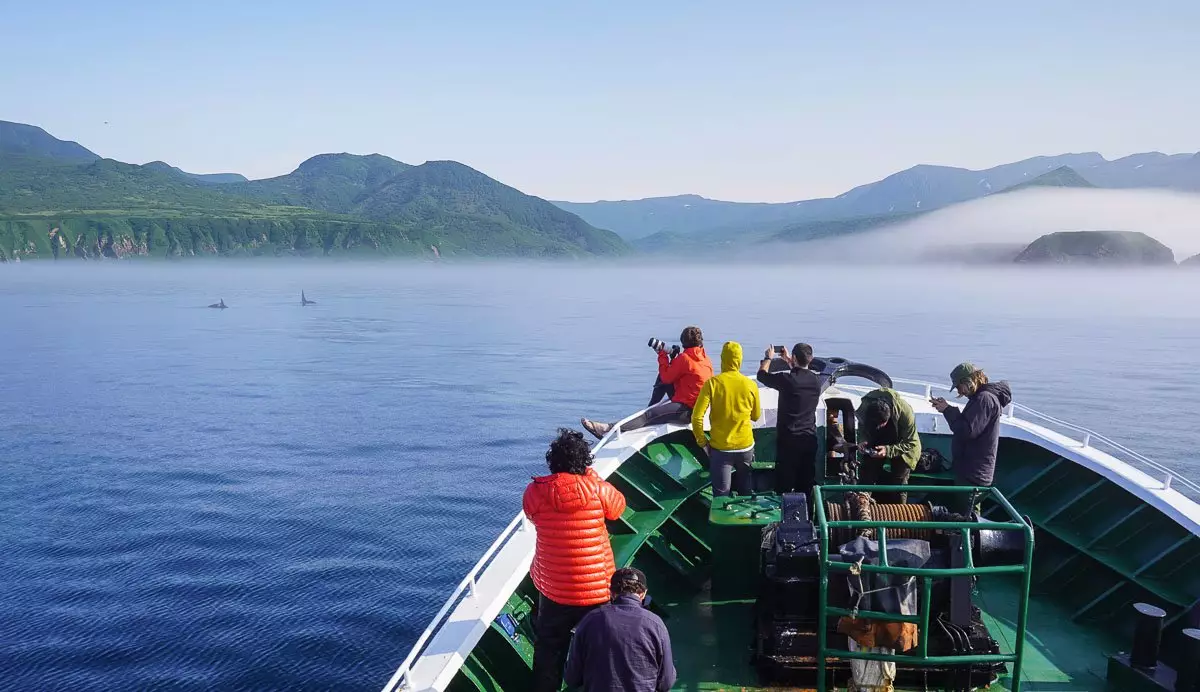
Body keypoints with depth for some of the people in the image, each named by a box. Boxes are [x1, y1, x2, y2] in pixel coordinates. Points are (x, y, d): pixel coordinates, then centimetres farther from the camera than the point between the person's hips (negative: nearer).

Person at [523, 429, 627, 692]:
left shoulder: (535, 492, -13)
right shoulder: (598, 490, -18)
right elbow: (618, 507, 4)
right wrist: (591, 477, 7)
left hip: (552, 588, 2)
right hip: (596, 589, -1)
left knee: (549, 649, 21)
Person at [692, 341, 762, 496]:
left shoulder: (712, 383, -11)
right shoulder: (751, 385, -4)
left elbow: (697, 417, -14)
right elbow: (756, 416, 11)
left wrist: (702, 442, -2)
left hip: (720, 449, -2)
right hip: (746, 447, 3)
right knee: (747, 494, 19)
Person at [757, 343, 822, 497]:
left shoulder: (786, 379, -17)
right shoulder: (816, 381, -1)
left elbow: (762, 375, 0)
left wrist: (768, 358, 17)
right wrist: (789, 361, 35)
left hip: (788, 439, -5)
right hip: (809, 438, 5)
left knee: (784, 484, 4)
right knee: (806, 484, 13)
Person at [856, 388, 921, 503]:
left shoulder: (905, 412, -35)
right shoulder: (863, 409, -27)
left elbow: (911, 443, -25)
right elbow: (862, 430, -5)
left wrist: (889, 450, -38)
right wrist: (862, 441, -27)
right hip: (874, 450, 3)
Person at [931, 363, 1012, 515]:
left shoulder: (985, 399, -19)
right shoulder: (980, 397, 13)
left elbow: (966, 431, -24)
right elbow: (965, 422, 21)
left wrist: (947, 410, -15)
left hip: (974, 473, -11)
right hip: (969, 469, 11)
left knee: (961, 517, -8)